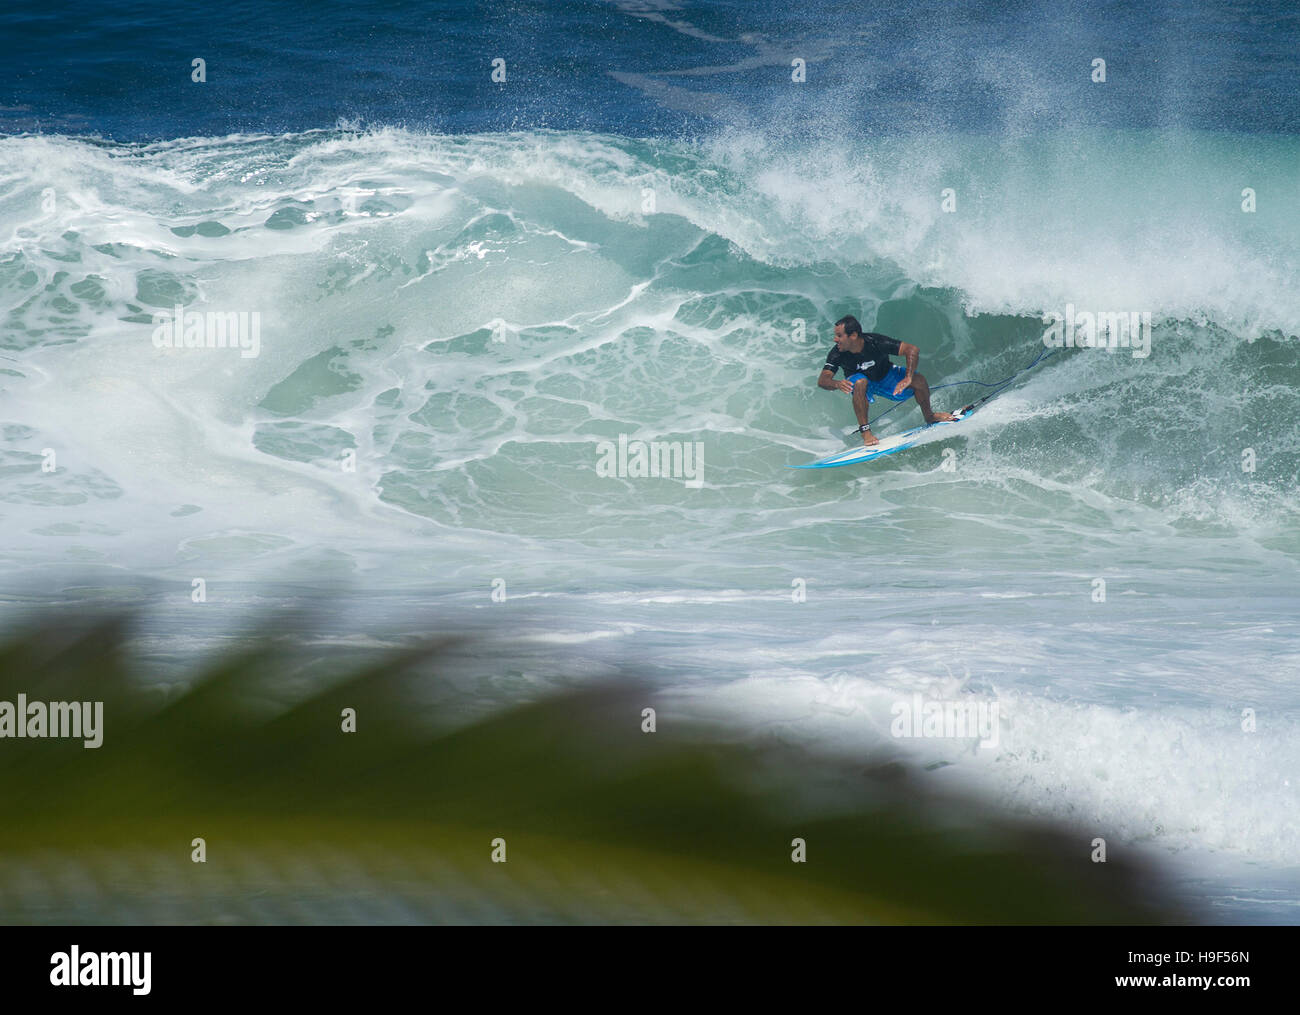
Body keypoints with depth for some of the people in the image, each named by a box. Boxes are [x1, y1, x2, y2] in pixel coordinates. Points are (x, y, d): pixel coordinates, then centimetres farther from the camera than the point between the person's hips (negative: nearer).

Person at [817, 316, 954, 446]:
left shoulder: (875, 342, -33)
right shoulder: (837, 354, -28)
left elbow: (913, 350, -33)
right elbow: (822, 380, -33)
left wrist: (908, 379, -45)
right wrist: (837, 384, -56)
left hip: (885, 376, 1)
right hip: (858, 379, -1)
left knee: (919, 379, -20)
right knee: (861, 383, -37)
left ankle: (929, 416, 7)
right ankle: (865, 431, -30)